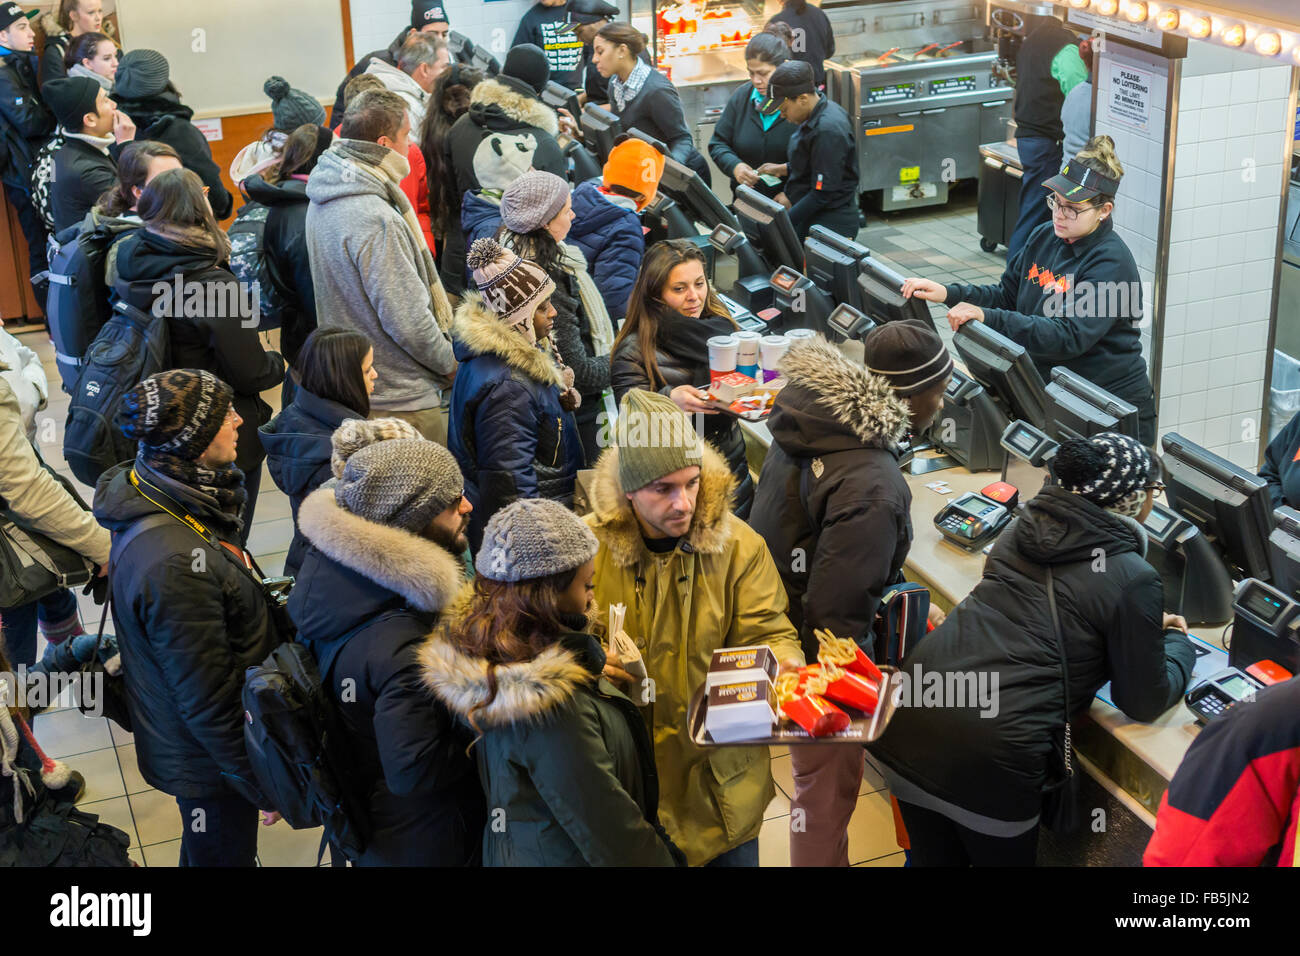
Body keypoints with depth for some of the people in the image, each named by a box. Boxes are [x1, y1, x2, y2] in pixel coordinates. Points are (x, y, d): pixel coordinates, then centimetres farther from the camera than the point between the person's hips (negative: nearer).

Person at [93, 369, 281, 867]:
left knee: (206, 850, 30)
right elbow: (211, 700, -30)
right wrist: (268, 786, -20)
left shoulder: (152, 493, -7)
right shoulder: (172, 562, -38)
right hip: (208, 761, -9)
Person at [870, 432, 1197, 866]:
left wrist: (1145, 626, 36)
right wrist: (1177, 643, 26)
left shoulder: (1025, 526, 13)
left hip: (912, 713, 6)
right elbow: (1146, 700, 6)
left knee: (934, 857, 24)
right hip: (990, 757, -6)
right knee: (1006, 857, 20)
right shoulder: (1132, 580, -5)